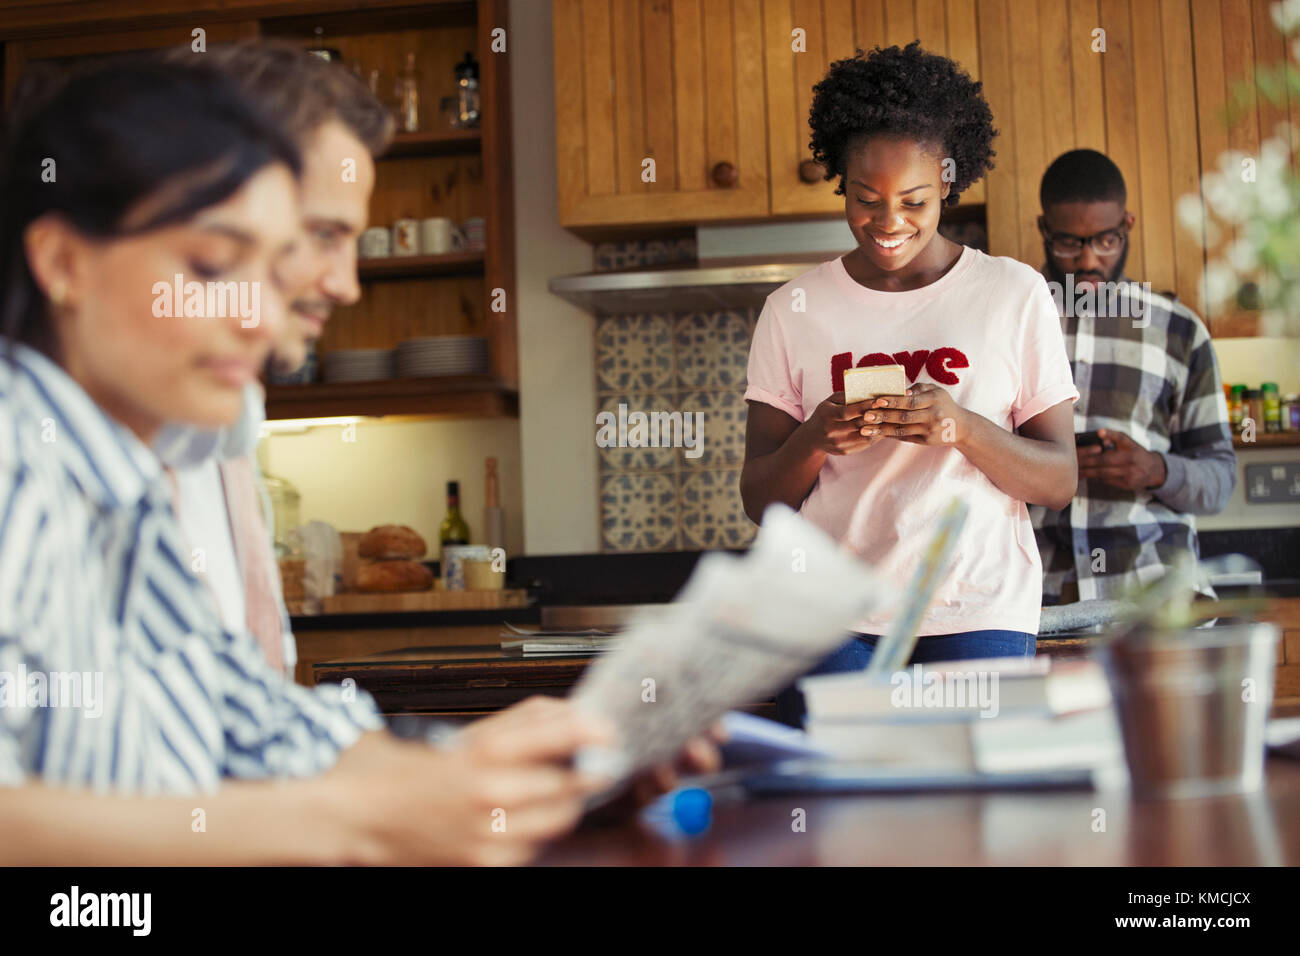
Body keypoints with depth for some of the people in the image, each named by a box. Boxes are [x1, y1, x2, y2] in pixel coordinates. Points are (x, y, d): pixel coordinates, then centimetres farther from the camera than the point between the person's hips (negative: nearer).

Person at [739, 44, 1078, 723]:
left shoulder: (1015, 295, 5)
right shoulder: (794, 310, 8)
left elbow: (1059, 482, 3)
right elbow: (759, 499, 7)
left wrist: (963, 428, -15)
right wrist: (814, 439, -14)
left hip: (977, 614, 0)